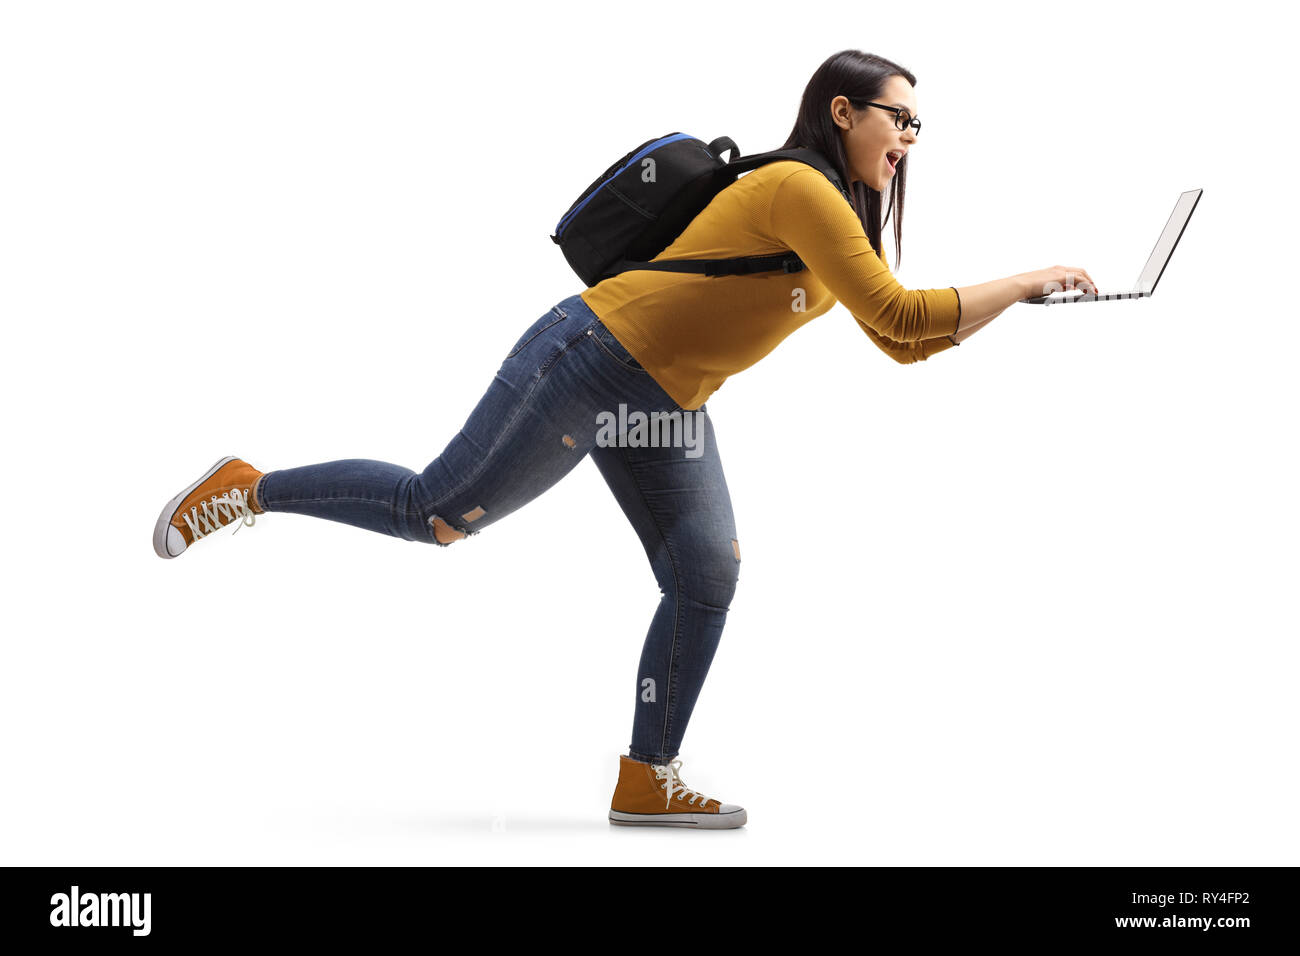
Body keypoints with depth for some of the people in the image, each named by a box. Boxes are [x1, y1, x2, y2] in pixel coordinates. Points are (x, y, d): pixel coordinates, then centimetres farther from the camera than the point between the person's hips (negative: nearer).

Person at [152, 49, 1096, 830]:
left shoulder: (845, 218, 11)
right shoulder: (798, 188, -19)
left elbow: (902, 343, 14)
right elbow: (896, 314, -25)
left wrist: (1010, 300, 4)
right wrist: (1029, 279, -18)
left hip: (669, 407, 9)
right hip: (589, 360, -9)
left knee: (707, 580, 2)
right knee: (437, 509, -3)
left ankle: (647, 779, 11)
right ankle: (248, 489, 17)